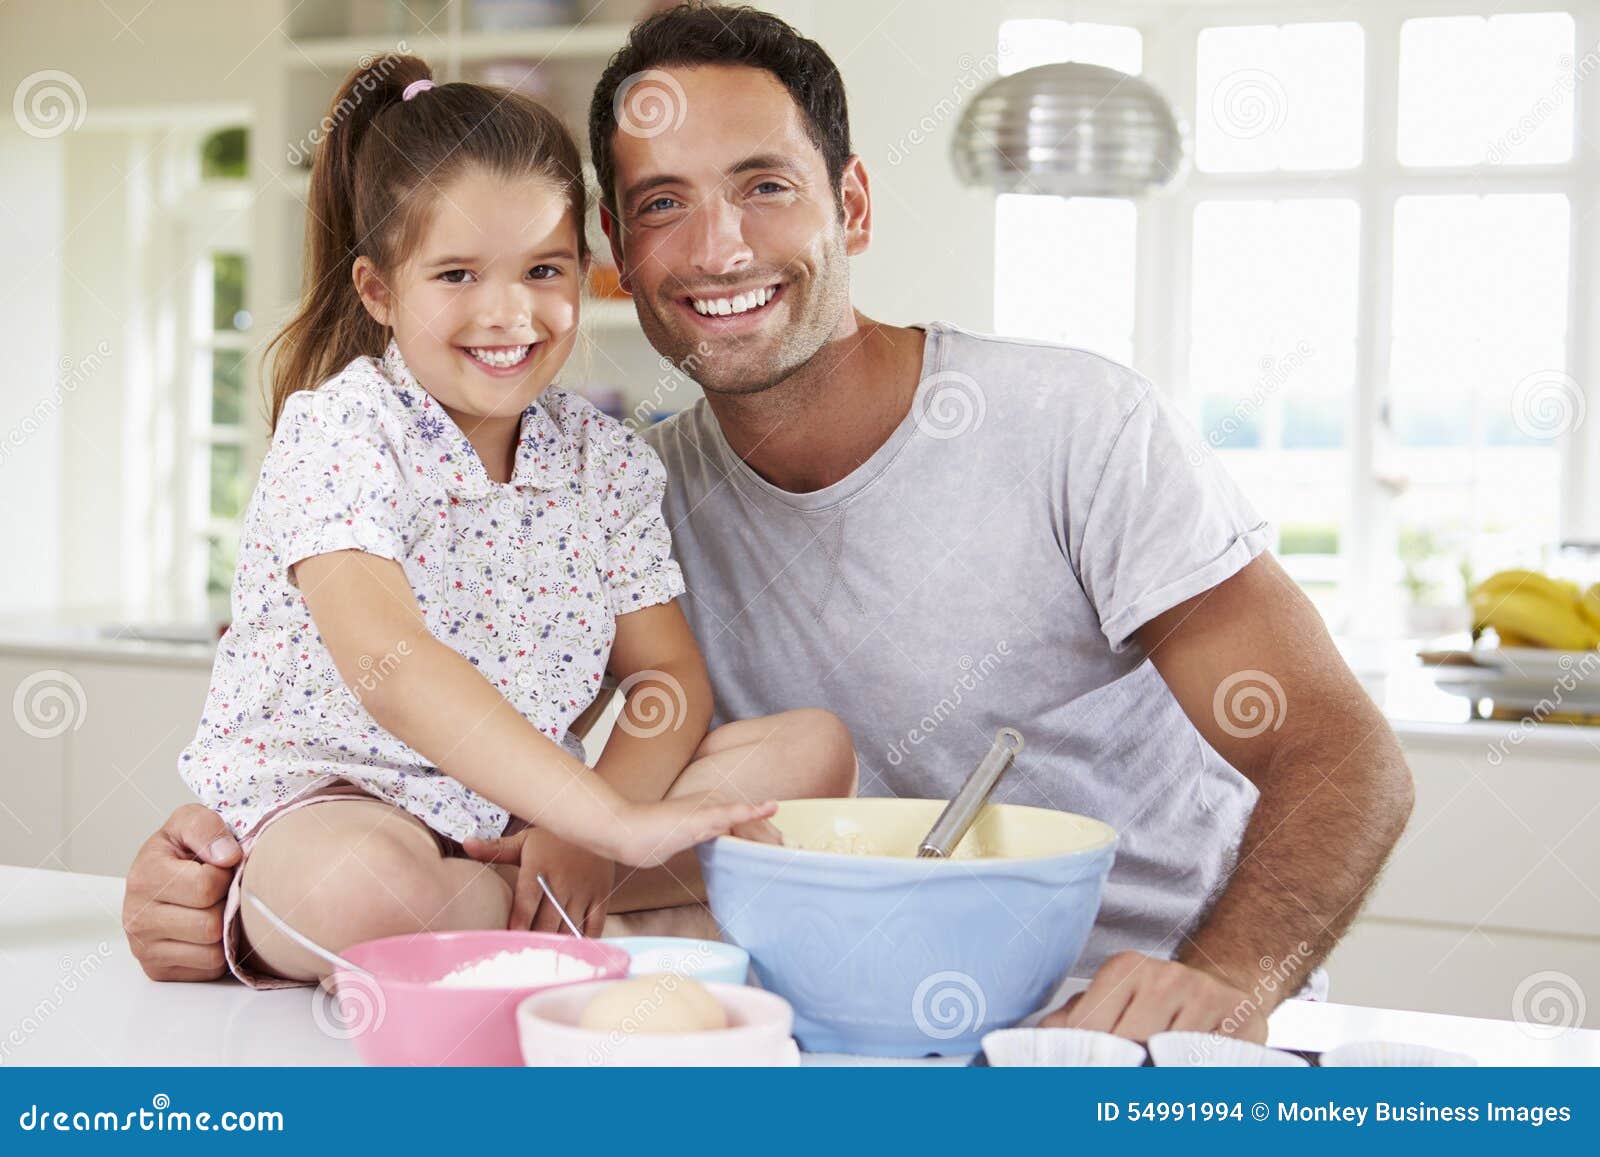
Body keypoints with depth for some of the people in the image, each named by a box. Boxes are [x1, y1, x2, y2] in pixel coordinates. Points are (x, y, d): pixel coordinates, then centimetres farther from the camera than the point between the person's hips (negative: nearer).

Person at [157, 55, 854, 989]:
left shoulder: (608, 462, 4)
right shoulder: (340, 432, -15)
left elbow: (669, 678, 3)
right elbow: (387, 665, -30)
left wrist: (586, 836, -20)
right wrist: (609, 821, -39)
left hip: (525, 818, 6)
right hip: (327, 795, -5)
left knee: (815, 744, -4)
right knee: (364, 884, -41)